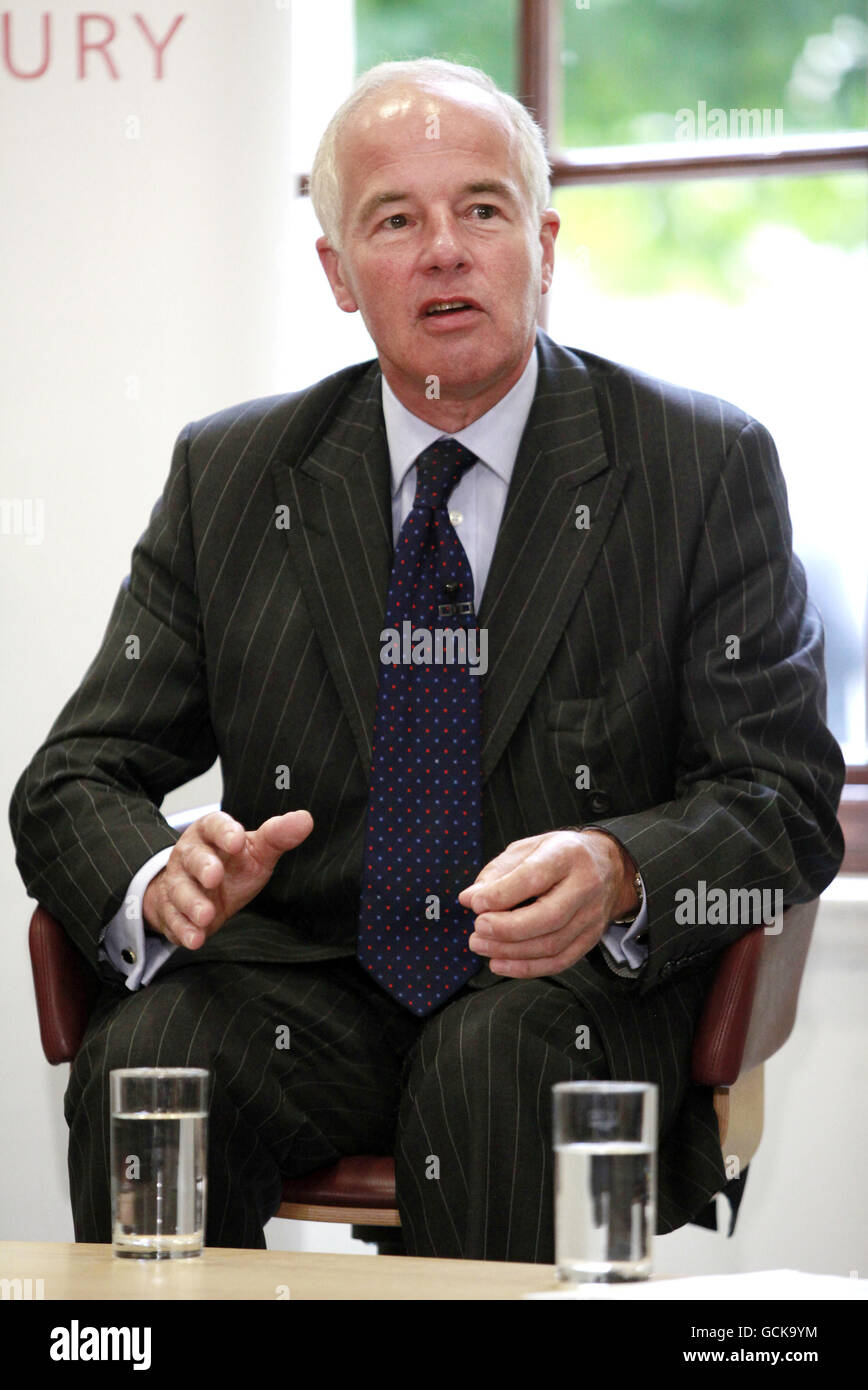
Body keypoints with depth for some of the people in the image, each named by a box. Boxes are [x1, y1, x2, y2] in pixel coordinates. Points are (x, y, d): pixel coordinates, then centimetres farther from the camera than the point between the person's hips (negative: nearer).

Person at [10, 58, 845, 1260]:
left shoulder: (706, 468, 1)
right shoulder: (228, 476, 9)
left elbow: (784, 797, -3)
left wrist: (615, 874, -26)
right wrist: (164, 878, -19)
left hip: (577, 993, -2)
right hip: (304, 982, 2)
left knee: (495, 1063, -35)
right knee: (143, 1057, -29)